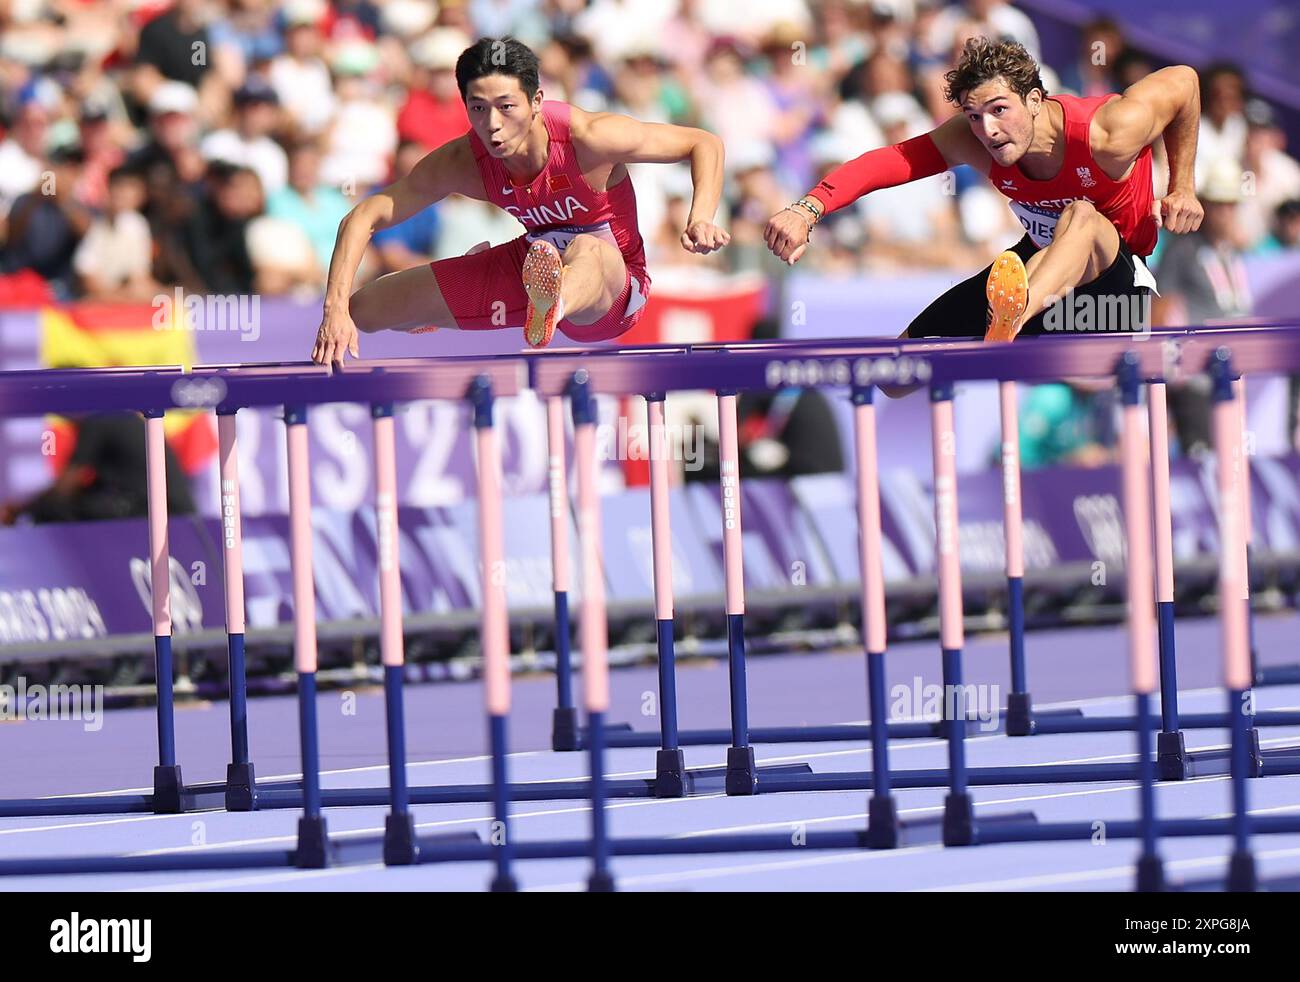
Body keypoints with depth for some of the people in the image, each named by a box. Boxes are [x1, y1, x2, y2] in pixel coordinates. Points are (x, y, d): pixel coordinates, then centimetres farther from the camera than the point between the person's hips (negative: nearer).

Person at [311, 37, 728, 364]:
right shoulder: (462, 164, -17)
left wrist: (700, 221, -36)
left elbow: (706, 144, -19)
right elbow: (364, 218, -11)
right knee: (362, 311, 3)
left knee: (586, 250, -43)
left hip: (611, 284, -5)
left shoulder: (587, 139, -27)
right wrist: (336, 309, -24)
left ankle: (552, 308, -80)